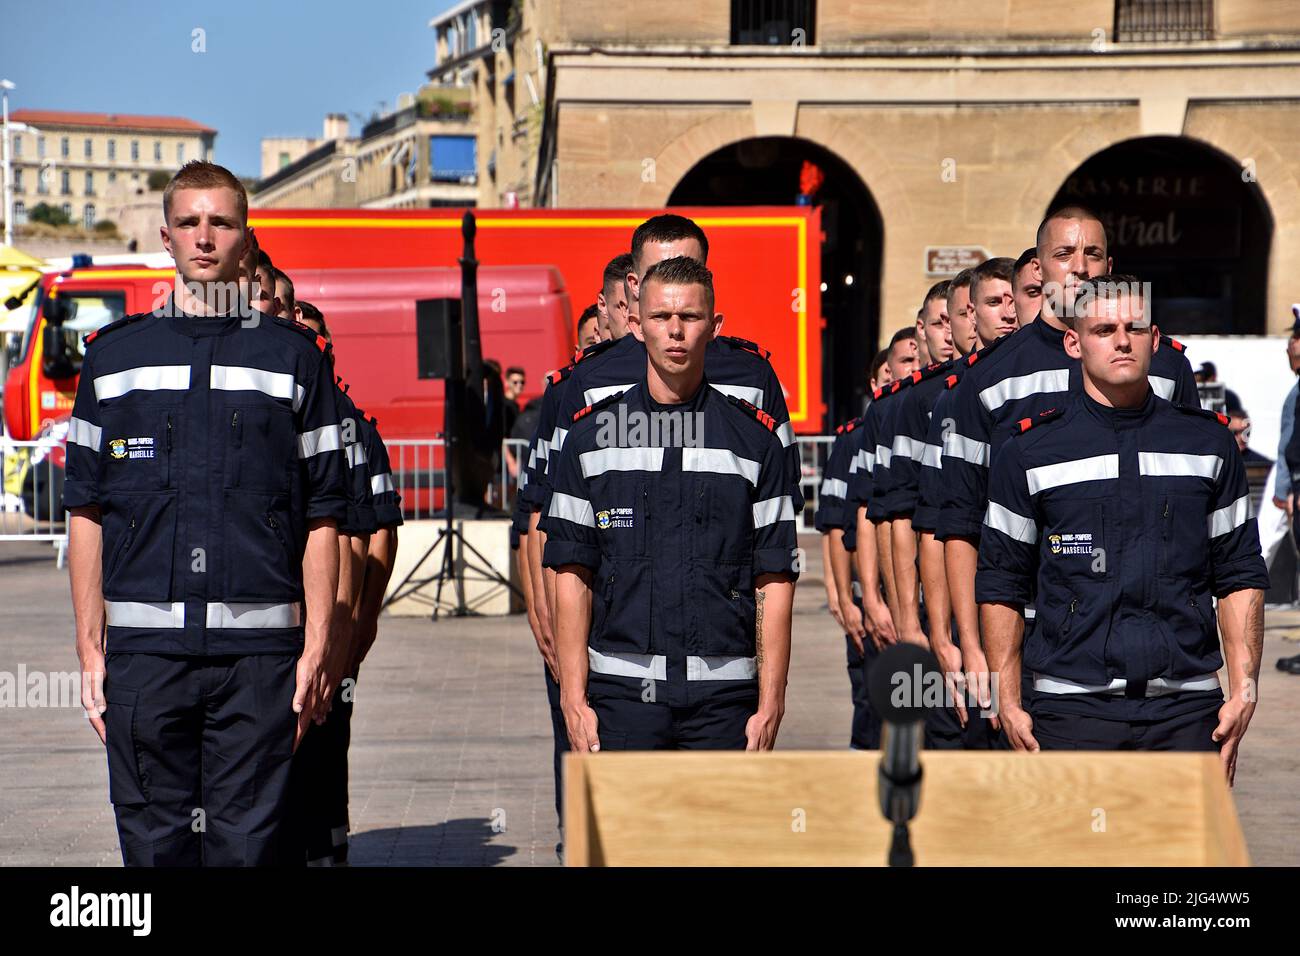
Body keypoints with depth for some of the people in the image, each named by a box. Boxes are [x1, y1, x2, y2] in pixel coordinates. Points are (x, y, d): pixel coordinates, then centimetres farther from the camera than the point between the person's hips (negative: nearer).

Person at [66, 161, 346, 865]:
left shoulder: (294, 358, 9)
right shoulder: (113, 356, 12)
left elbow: (322, 519, 7)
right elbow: (85, 515, 11)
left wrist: (318, 646, -1)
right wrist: (91, 648, 3)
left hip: (260, 649, -1)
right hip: (144, 646, 1)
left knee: (246, 843, 0)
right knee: (153, 843, 3)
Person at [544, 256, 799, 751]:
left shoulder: (756, 438, 5)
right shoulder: (590, 435, 7)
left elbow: (775, 580, 3)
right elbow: (572, 575, 4)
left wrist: (770, 703, -4)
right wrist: (573, 697, -3)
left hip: (723, 694, 0)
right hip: (622, 690, 0)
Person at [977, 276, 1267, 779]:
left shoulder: (1208, 441, 10)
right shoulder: (1030, 450, 4)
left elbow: (1241, 576, 12)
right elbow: (1000, 586, 6)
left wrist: (1244, 688, 3)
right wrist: (1007, 702, 1)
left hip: (1187, 706, 2)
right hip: (1071, 707, -1)